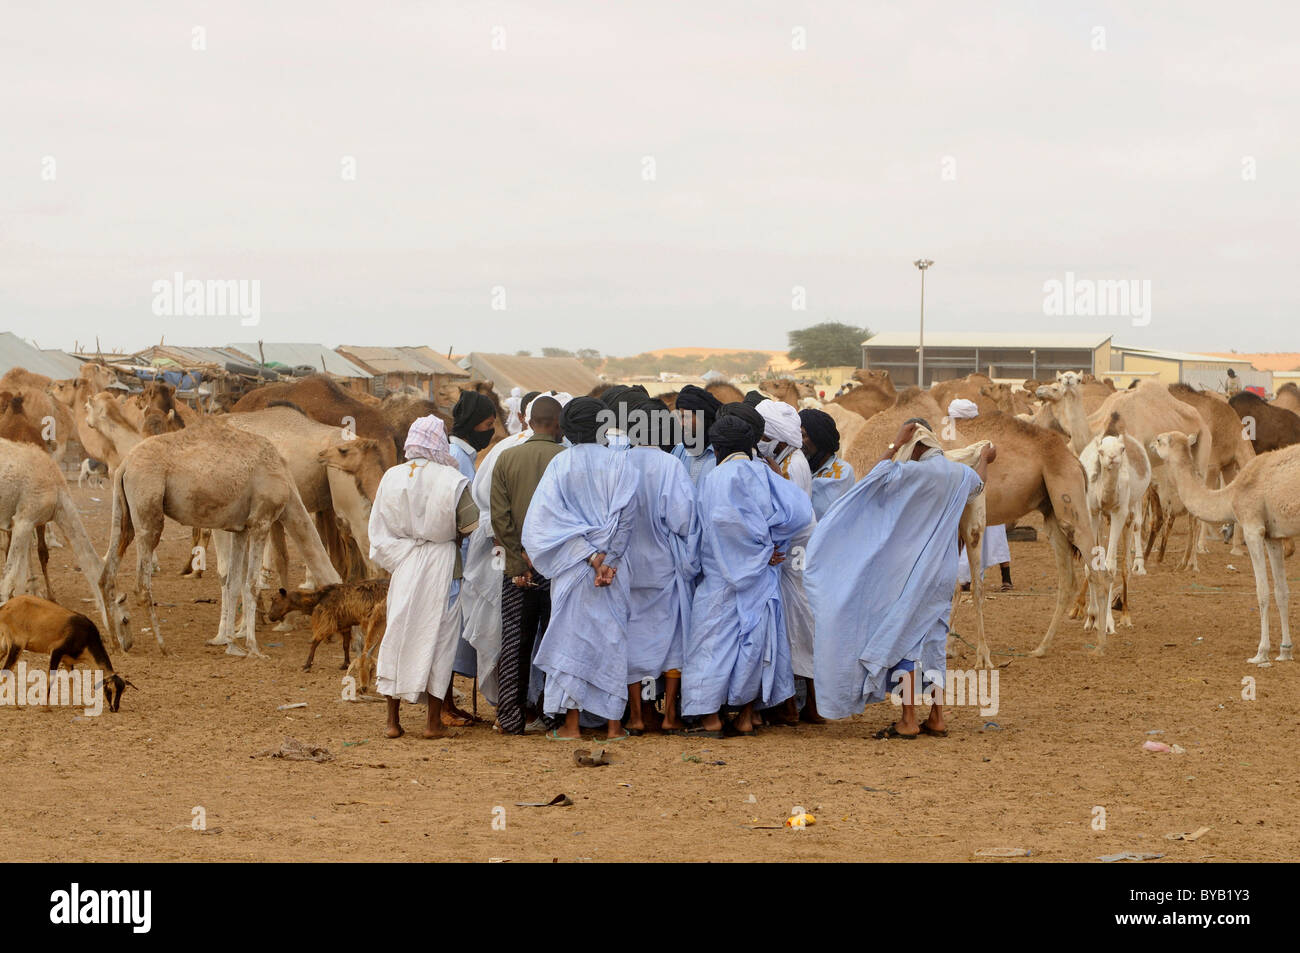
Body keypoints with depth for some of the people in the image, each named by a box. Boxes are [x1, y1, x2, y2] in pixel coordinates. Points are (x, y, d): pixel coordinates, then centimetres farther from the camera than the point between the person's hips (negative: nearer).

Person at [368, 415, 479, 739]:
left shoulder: (392, 478, -1)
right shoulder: (451, 480, -12)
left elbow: (379, 531, 2)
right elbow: (471, 526, -8)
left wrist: (397, 559, 13)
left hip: (404, 566, 3)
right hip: (442, 564, -3)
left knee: (398, 637, 11)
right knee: (438, 637, 5)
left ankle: (393, 720, 12)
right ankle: (434, 721, 6)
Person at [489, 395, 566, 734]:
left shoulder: (506, 459, 0)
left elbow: (500, 518, -4)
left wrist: (519, 564, -4)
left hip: (519, 567, 2)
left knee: (514, 644, 8)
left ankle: (511, 717, 7)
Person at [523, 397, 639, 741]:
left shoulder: (560, 464, -2)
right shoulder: (619, 462, -2)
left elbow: (552, 517, -9)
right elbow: (626, 517, -7)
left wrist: (590, 556, -11)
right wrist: (608, 561, -7)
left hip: (572, 566, 0)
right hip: (612, 562, 0)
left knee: (571, 636, 5)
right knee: (612, 637, 6)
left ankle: (571, 723, 4)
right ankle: (614, 723, 6)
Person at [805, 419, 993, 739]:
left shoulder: (920, 472, -17)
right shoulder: (959, 473, 8)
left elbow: (878, 477, -21)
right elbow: (977, 484, 32)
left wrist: (895, 445, -11)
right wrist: (984, 458, 52)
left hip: (911, 569, -7)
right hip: (942, 571, 7)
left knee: (904, 637, -2)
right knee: (933, 639, 12)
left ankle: (908, 720, -4)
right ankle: (937, 718, 12)